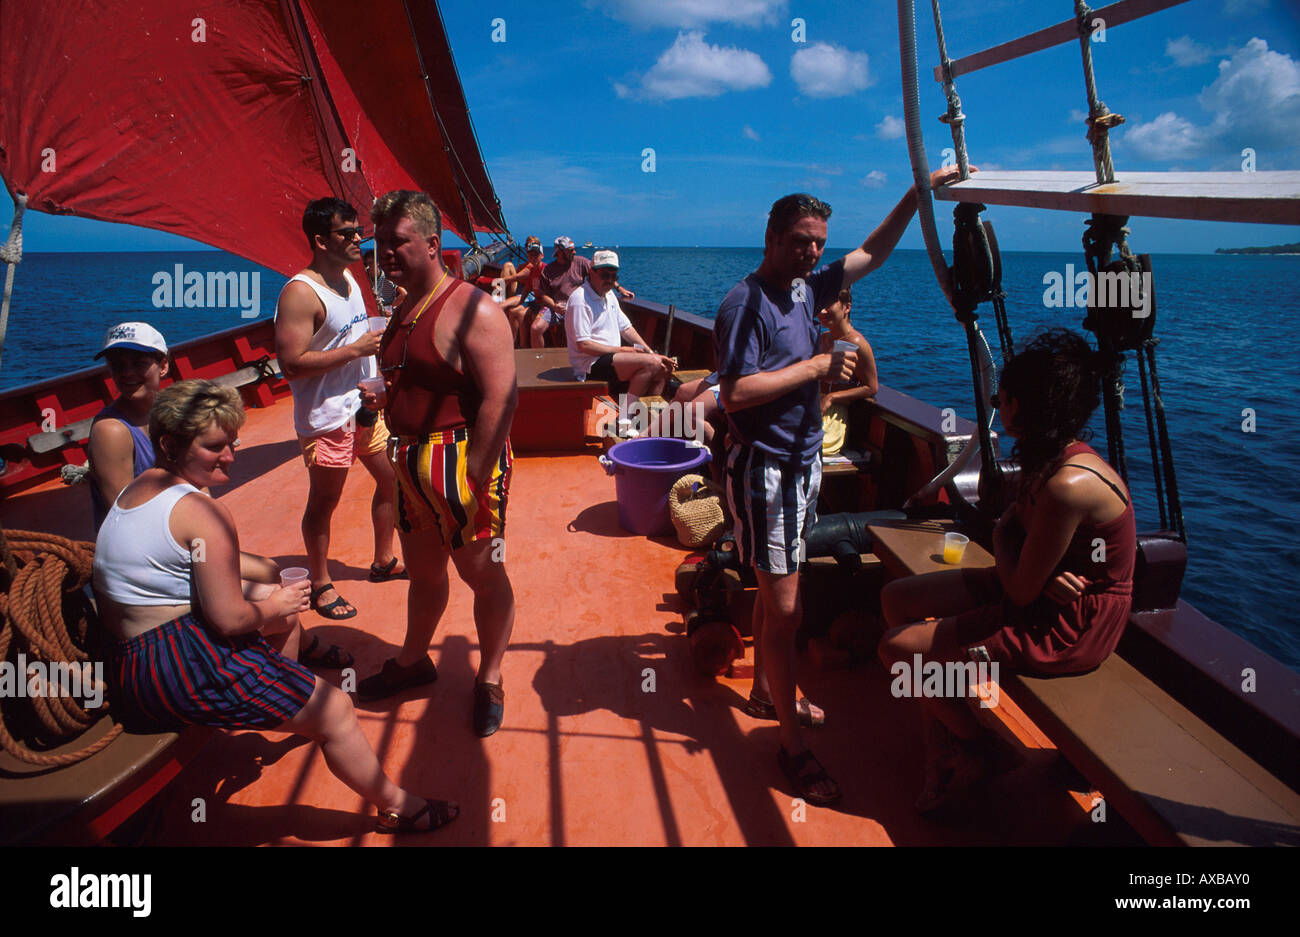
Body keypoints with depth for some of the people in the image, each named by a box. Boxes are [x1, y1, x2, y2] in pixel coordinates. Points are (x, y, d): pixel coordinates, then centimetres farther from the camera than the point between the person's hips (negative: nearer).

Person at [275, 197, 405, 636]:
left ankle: (384, 561, 35)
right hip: (326, 416, -9)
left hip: (364, 405, 9)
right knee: (324, 502, 4)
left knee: (392, 479, 16)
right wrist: (356, 350, -24)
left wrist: (383, 333, 8)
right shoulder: (300, 293, -18)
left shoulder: (349, 279, 11)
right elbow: (292, 364, -24)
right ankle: (320, 584, 21)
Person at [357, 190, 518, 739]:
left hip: (462, 460, -9)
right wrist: (383, 399, 5)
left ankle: (489, 681, 23)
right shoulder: (405, 310, 14)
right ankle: (413, 661, 41)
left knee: (483, 574, 5)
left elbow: (501, 395, -23)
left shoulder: (471, 310, -16)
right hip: (413, 461, 9)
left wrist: (477, 478, -26)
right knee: (423, 571, 22)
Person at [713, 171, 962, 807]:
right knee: (784, 607, -4)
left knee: (777, 592, 19)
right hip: (763, 468, -8)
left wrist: (919, 193, 14)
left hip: (801, 460, 9)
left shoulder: (806, 287, 9)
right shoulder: (745, 304, -16)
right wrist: (816, 366, -19)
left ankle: (766, 694, 37)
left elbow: (873, 253, 20)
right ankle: (791, 746, 8)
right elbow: (735, 394, -25)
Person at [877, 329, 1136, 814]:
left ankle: (974, 749, 18)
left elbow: (1020, 591, -24)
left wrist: (1004, 539, -4)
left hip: (1068, 627, -10)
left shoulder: (1068, 484, -31)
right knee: (897, 598, 9)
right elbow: (1011, 524, 10)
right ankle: (941, 747, 16)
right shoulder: (1053, 459, -1)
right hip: (1042, 589, 10)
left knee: (899, 649, -10)